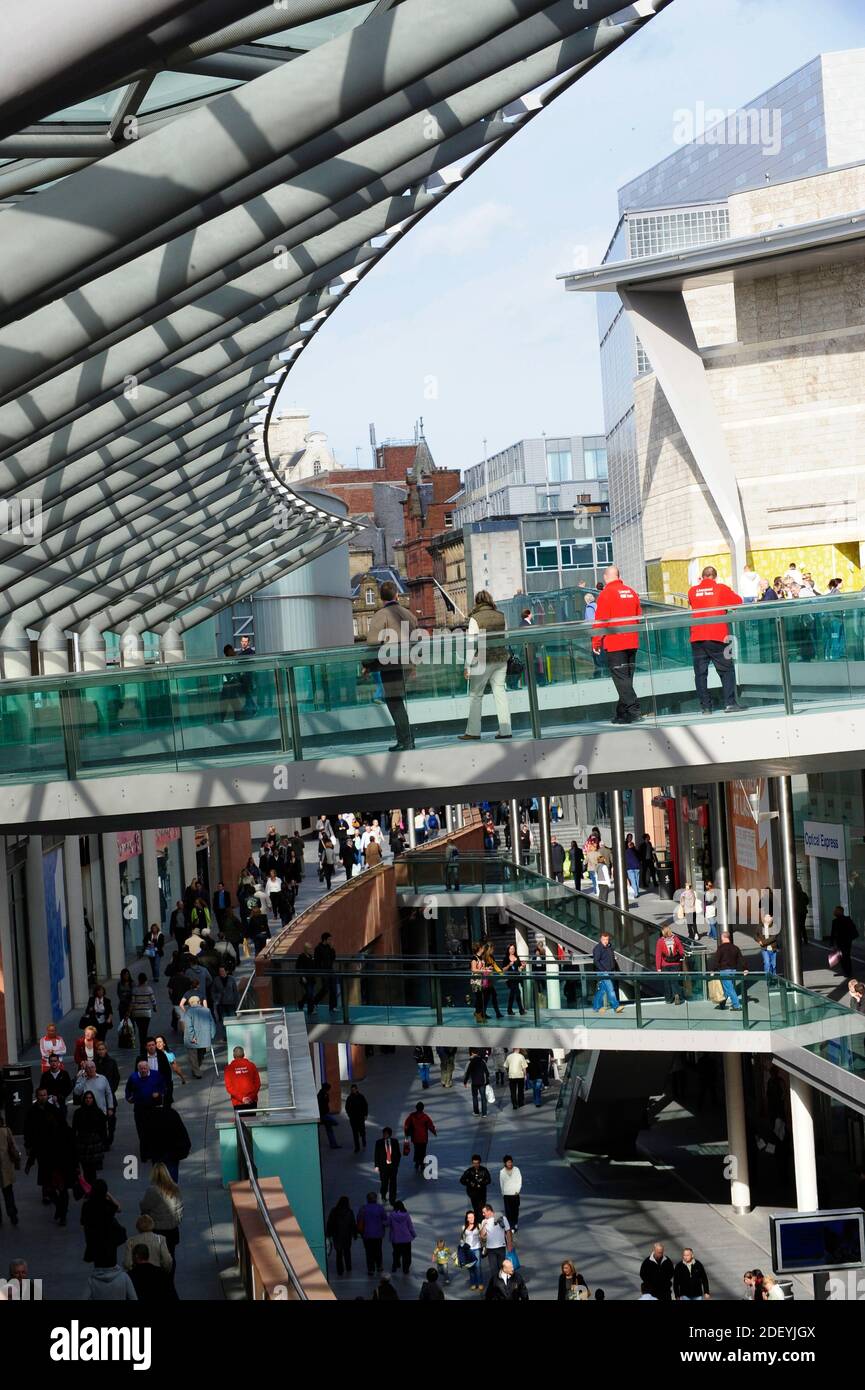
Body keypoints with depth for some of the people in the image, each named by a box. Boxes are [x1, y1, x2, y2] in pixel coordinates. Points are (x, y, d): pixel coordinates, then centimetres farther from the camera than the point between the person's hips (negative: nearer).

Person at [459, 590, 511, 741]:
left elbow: (471, 644, -10)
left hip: (483, 661, -4)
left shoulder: (475, 619, -9)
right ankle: (505, 730, 2)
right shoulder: (501, 616, 5)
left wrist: (467, 666, -7)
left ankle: (473, 731, 5)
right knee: (500, 692, 7)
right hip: (501, 659, 5)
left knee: (475, 695, 5)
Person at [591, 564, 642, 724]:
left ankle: (632, 709, -14)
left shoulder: (606, 593, -10)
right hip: (632, 642, 7)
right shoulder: (631, 592, 10)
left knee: (621, 678, -6)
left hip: (614, 644, -7)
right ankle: (622, 713, 16)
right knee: (626, 677, 11)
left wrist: (596, 642, -5)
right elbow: (638, 616, 17)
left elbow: (600, 620, -12)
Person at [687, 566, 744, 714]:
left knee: (700, 672, 5)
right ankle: (729, 702, -5)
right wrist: (731, 591, 23)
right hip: (717, 636, -2)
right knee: (726, 670, 4)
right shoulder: (722, 589, 1)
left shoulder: (692, 591, 9)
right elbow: (738, 602, 5)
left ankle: (705, 706, 1)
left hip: (697, 638, 2)